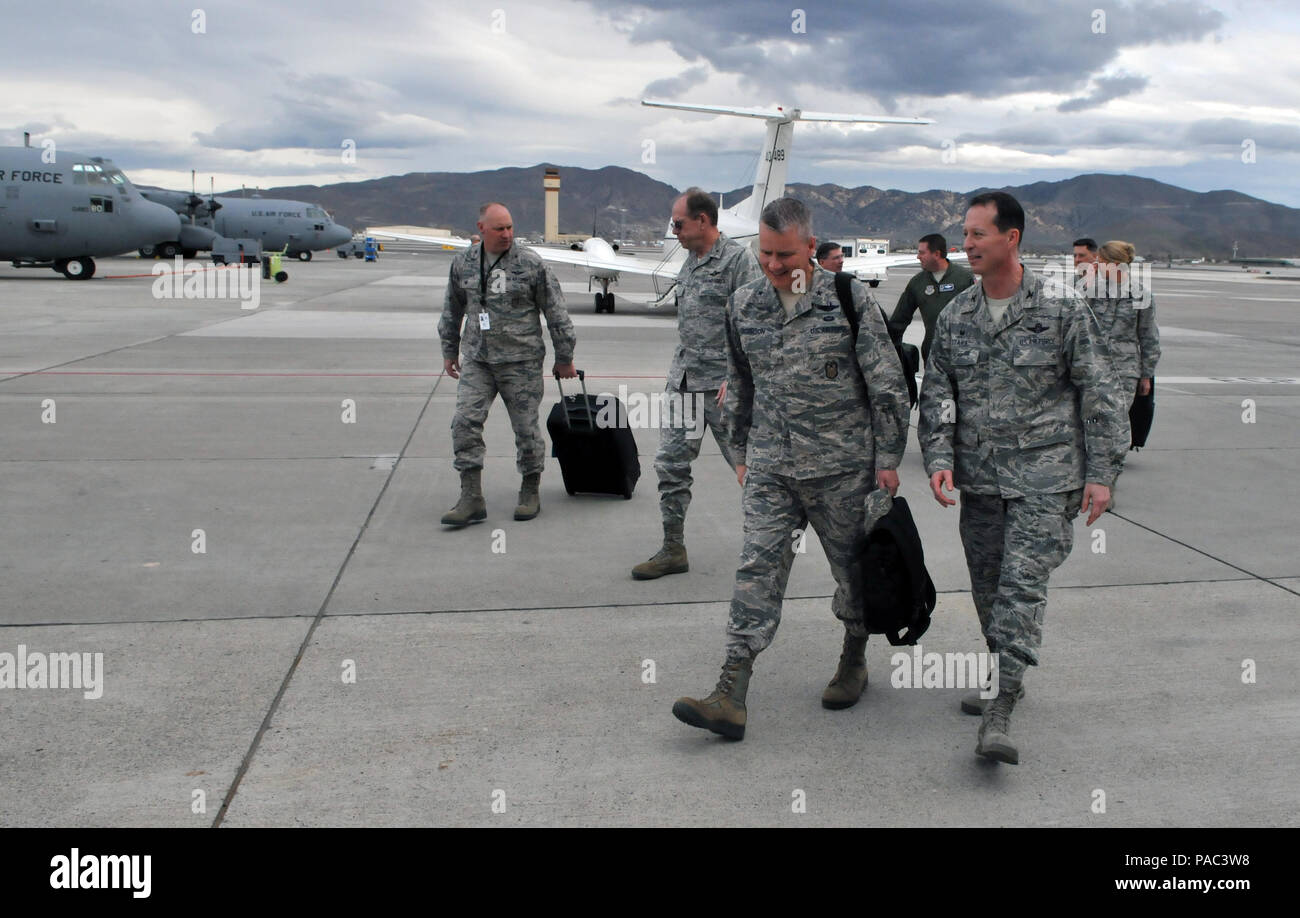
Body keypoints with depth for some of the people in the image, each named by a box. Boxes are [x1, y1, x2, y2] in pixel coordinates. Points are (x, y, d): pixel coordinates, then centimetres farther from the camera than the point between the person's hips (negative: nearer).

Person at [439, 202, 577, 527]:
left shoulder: (531, 264, -5)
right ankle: (472, 499, -4)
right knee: (465, 422, -7)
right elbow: (452, 311, 19)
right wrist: (449, 351, 22)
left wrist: (564, 358, 3)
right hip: (476, 360, 3)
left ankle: (531, 492, 21)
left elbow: (556, 314, 0)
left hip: (521, 361, -3)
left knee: (526, 427, 3)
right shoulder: (463, 263, 6)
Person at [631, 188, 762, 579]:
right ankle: (674, 550, 14)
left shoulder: (738, 259, -10)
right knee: (671, 464, 5)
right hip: (683, 381, 8)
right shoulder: (689, 262, 15)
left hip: (723, 384, -8)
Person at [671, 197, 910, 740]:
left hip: (843, 466, -2)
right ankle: (731, 698, -6)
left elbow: (888, 385, -4)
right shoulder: (743, 304, 5)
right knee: (758, 571, -4)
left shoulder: (849, 299, -7)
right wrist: (740, 452, 19)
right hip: (770, 470, 3)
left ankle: (854, 661, 35)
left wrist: (888, 460, -5)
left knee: (853, 570, 11)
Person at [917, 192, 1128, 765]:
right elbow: (936, 396, 9)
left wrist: (1101, 472, -6)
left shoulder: (1062, 308, -4)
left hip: (1045, 478, -5)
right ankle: (1003, 674, 34)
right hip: (979, 479, 5)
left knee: (1023, 584, -13)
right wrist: (939, 459, -6)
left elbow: (1098, 393, -2)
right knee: (987, 587, 13)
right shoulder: (955, 317, 7)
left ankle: (1000, 710, -12)